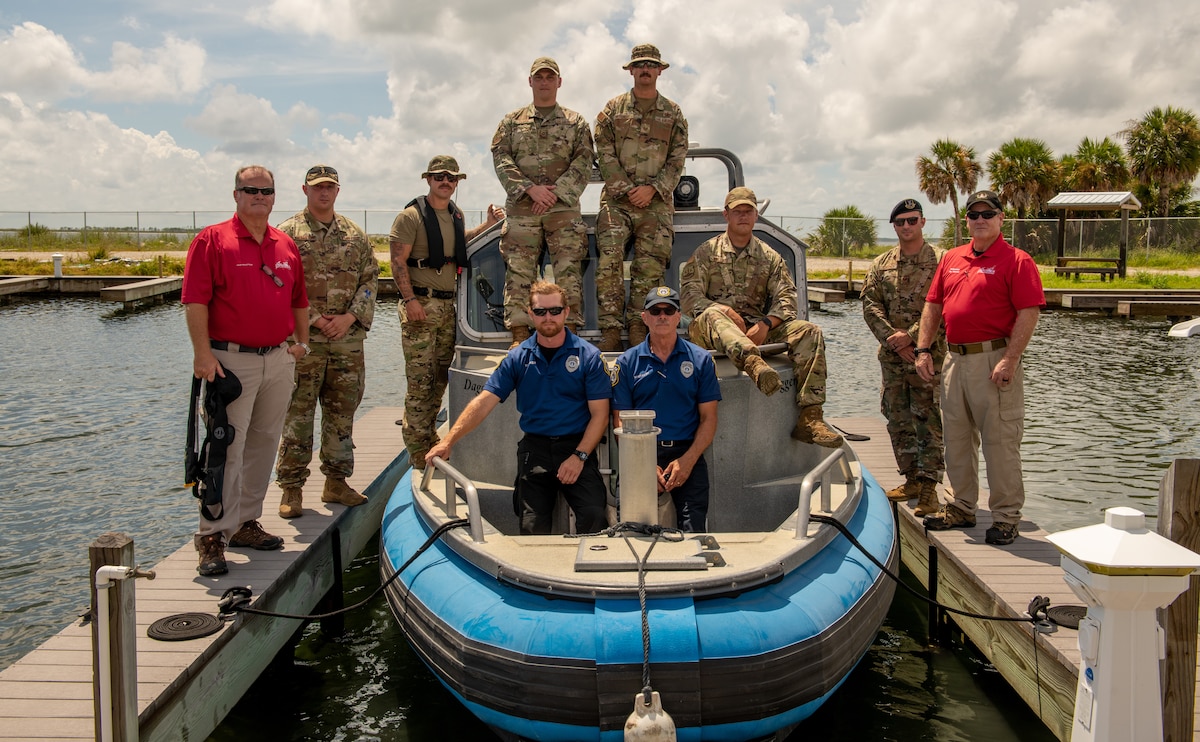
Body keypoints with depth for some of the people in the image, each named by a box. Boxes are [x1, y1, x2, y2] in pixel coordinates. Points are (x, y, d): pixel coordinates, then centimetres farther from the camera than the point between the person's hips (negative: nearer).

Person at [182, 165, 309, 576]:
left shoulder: (287, 246, 12)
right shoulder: (212, 240, -5)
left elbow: (299, 300, 21)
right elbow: (195, 302, -11)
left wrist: (301, 342, 15)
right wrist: (203, 354, -17)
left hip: (279, 360, 6)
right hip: (232, 360, -6)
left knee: (263, 445, 13)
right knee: (226, 449, -7)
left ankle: (245, 523, 25)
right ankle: (213, 537, -1)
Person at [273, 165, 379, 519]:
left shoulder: (354, 234, 12)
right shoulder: (287, 233, 0)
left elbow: (371, 279, 9)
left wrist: (350, 317, -5)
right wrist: (313, 319, -12)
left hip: (348, 339, 4)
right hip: (303, 339, -4)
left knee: (342, 413, 10)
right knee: (298, 414, -2)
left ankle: (336, 481, 21)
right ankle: (291, 489, 6)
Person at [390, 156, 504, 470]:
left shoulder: (456, 213, 14)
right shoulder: (411, 215, -8)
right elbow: (398, 261, -11)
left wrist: (487, 225, 20)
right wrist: (410, 300, -18)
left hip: (448, 305, 7)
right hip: (421, 304, -7)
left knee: (440, 378, 11)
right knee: (420, 379, -7)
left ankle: (429, 437, 23)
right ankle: (418, 450, 0)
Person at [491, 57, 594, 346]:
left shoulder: (576, 123, 15)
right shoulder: (512, 122, 17)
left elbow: (583, 163, 3)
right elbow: (501, 159, 5)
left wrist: (555, 192, -10)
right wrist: (530, 188, -10)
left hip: (564, 208, 0)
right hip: (521, 209, 1)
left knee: (568, 270, -8)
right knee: (519, 272, -5)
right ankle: (519, 337, -3)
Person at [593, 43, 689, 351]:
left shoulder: (673, 114, 13)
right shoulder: (613, 109, 11)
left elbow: (677, 159, 7)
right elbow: (605, 155, 3)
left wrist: (652, 188, -8)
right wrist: (625, 189, -8)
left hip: (657, 201, 1)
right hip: (617, 198, -1)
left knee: (650, 266, -5)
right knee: (609, 262, -14)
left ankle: (638, 326, 0)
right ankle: (611, 329, -14)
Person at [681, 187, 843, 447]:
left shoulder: (769, 257, 18)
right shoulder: (706, 253, 10)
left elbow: (786, 298, 7)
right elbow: (689, 295, -2)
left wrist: (766, 323, -14)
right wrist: (726, 312, -18)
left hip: (758, 328, 3)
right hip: (712, 330, -3)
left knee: (810, 332, -18)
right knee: (713, 314, -38)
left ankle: (809, 418, -29)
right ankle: (753, 362, -70)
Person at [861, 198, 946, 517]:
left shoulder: (940, 260, -2)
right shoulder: (881, 264, 12)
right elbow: (870, 305, 3)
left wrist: (911, 336, -16)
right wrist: (892, 337, -10)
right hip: (891, 356, 5)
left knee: (928, 421, -5)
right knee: (898, 420, 11)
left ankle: (928, 488, -1)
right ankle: (912, 479, 23)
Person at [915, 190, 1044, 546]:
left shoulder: (1016, 260, -5)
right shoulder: (951, 259, 14)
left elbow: (1029, 314, -12)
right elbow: (933, 306, 17)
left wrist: (1010, 360, -19)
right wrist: (923, 349, 7)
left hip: (994, 360, -7)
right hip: (955, 359, 7)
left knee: (1000, 441, -2)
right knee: (957, 439, 14)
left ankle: (1006, 517, 7)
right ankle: (962, 507, 27)